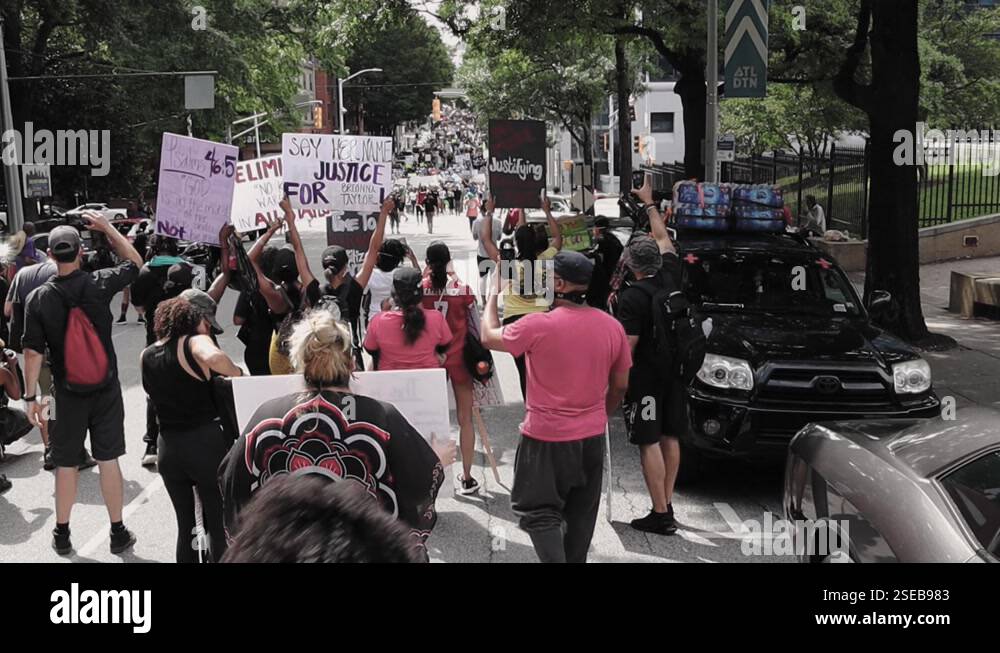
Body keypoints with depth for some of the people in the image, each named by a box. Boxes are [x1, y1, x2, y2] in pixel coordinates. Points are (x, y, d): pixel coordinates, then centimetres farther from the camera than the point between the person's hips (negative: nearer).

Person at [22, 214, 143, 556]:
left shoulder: (38, 298, -10)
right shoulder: (99, 283, -11)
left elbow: (33, 351, -8)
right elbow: (135, 262, 7)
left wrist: (31, 396, 0)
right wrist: (108, 227, 12)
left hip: (68, 393, 0)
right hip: (106, 389, 0)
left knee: (66, 464, 12)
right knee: (108, 460, 7)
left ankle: (62, 534, 24)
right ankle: (118, 533, 16)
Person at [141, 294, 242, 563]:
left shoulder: (146, 356, 8)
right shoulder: (194, 342, -11)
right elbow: (214, 357, -34)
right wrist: (236, 373, -15)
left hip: (168, 448, 6)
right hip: (206, 444, -6)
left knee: (186, 525, 17)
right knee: (219, 526, 6)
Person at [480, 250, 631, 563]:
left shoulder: (538, 325, -19)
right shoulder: (611, 326, -3)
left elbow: (489, 336, -1)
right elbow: (620, 385, 6)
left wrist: (494, 292, 12)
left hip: (546, 438, -5)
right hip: (592, 436, 5)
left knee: (539, 512, 5)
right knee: (581, 515, 16)